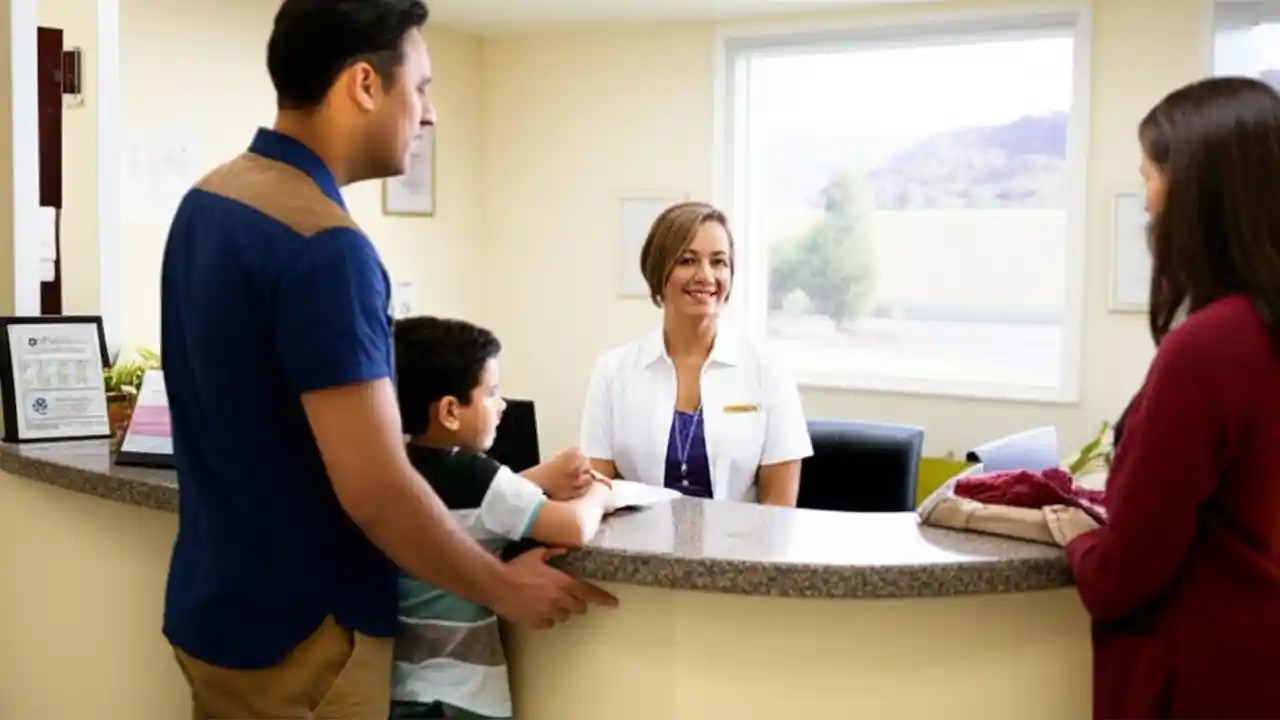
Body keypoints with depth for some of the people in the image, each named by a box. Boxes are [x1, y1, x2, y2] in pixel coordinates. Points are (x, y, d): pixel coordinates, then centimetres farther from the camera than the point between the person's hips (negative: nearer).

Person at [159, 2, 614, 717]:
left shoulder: (205, 202, 4)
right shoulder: (325, 244, -25)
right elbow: (376, 491, -27)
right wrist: (506, 589, -11)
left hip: (214, 605, 9)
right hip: (297, 633, -8)